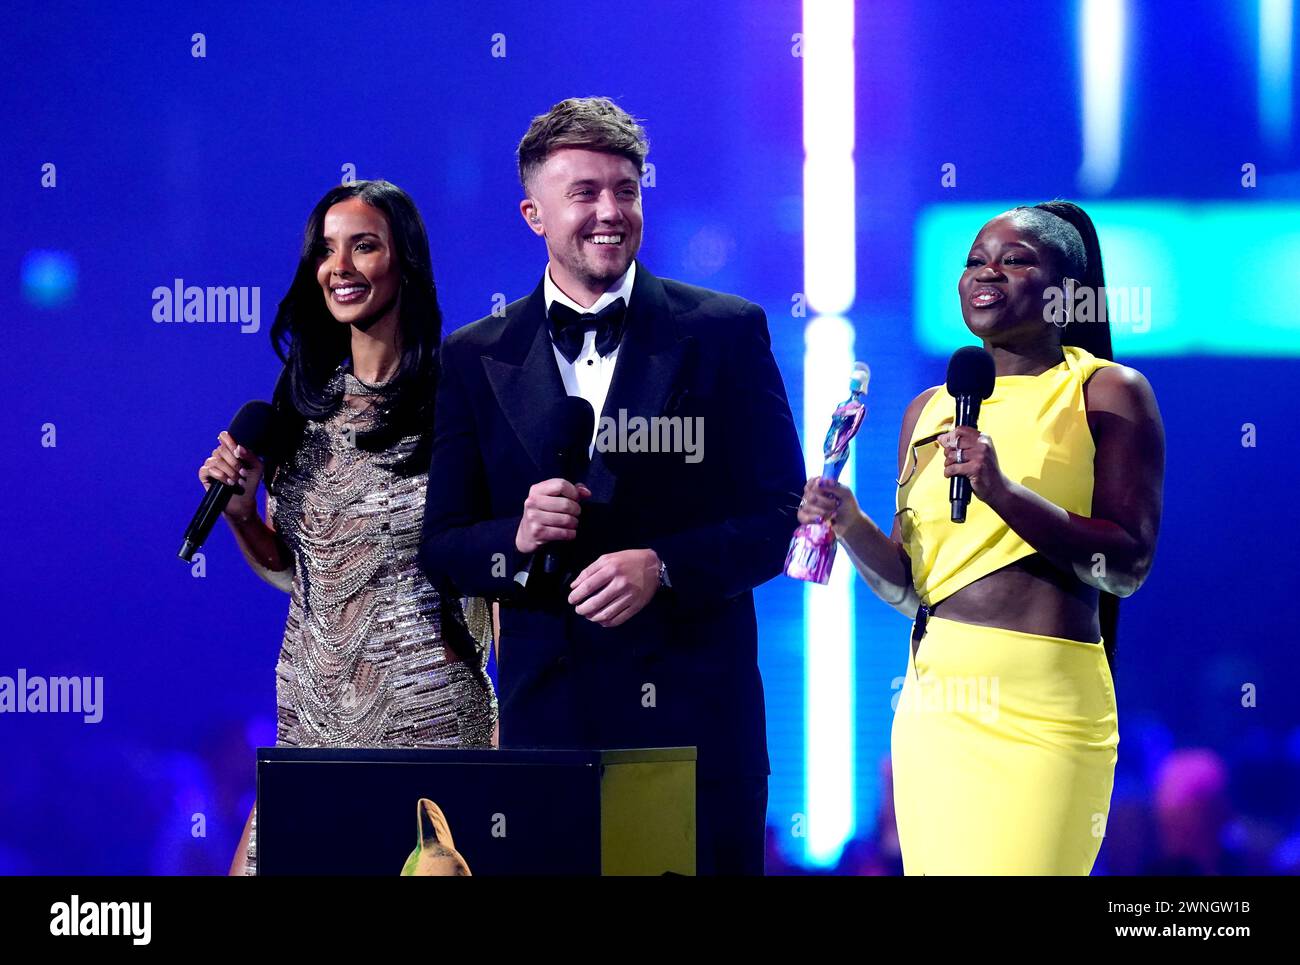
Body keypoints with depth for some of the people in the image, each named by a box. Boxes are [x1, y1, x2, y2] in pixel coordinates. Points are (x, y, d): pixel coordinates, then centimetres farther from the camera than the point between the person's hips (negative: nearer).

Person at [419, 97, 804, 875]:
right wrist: (516, 538, -12)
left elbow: (782, 516, 1)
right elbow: (442, 545, 10)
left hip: (694, 705, -1)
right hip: (546, 713, 1)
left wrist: (661, 566, -15)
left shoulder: (725, 333, 4)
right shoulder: (476, 359, 10)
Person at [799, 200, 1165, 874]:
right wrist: (851, 525, -1)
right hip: (934, 695, 5)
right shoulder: (928, 411, 17)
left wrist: (1003, 491, -17)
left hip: (1039, 699, -5)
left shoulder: (1108, 392, 1)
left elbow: (1129, 566, -8)